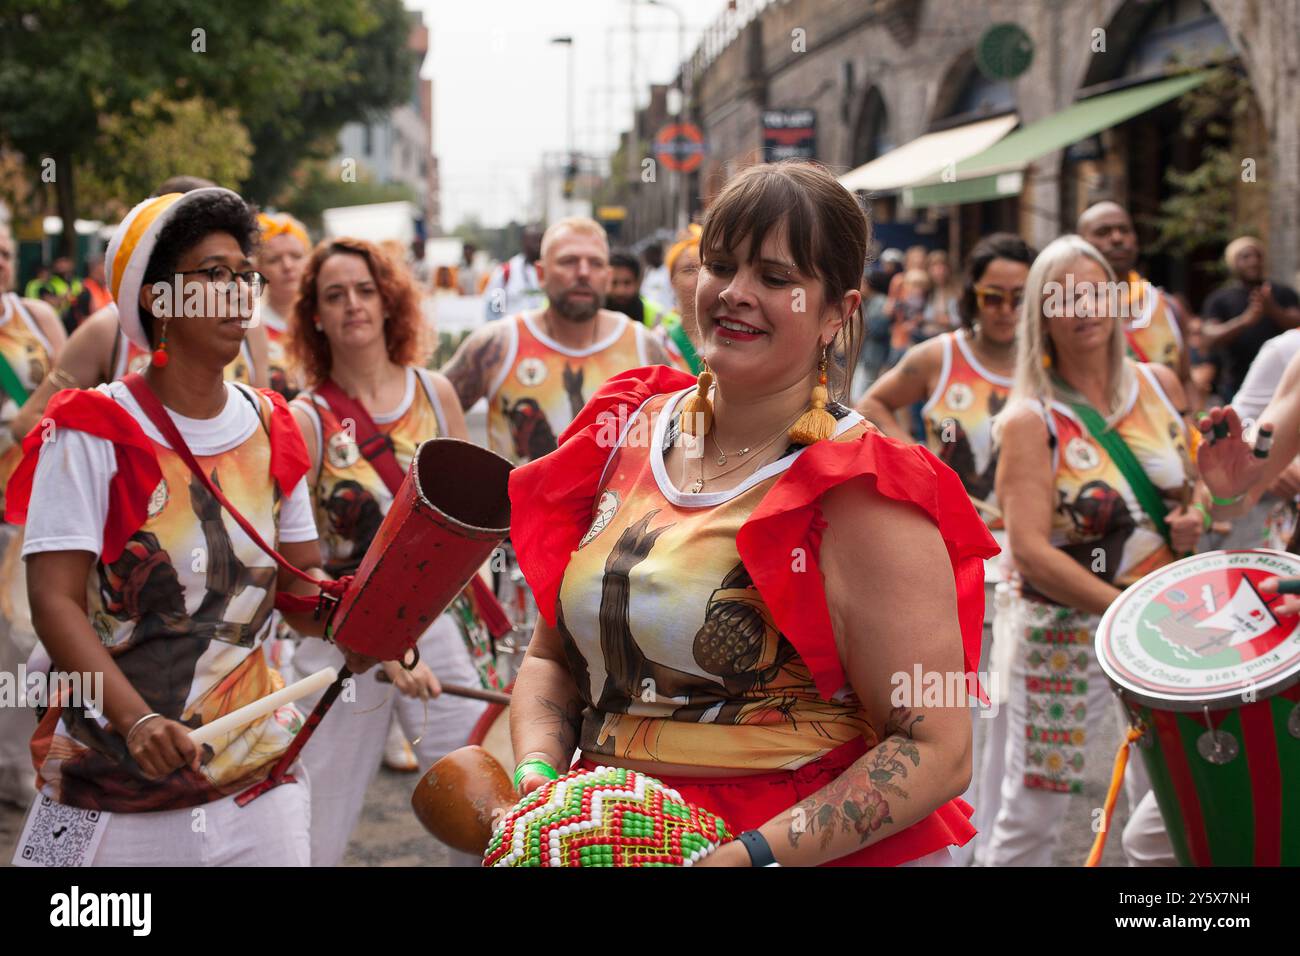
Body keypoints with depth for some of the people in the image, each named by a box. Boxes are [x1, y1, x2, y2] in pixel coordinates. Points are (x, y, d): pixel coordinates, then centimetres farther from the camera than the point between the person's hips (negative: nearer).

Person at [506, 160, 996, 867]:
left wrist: (753, 854, -18)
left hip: (814, 852, -4)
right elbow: (552, 658, 16)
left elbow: (937, 750, -11)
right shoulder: (628, 433, 9)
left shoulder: (859, 495, -8)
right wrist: (538, 778, -2)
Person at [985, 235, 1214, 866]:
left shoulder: (1159, 386, 3)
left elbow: (1197, 479, 19)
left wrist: (1196, 511, -5)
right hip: (1067, 630, -5)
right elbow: (1029, 549, -22)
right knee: (1032, 816, 2)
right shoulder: (1030, 420, -13)